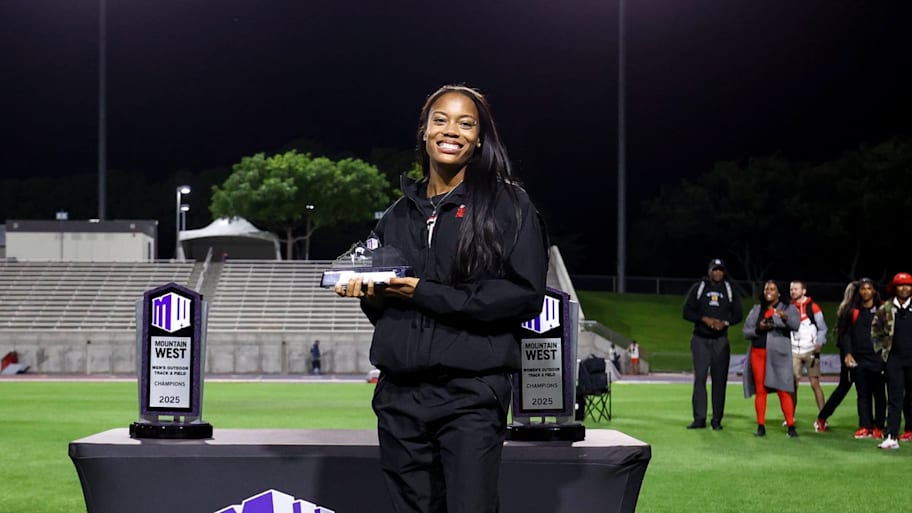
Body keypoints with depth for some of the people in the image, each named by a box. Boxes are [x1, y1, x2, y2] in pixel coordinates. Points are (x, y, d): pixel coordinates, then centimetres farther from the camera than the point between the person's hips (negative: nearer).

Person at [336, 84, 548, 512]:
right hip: (399, 395, 5)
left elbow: (525, 295, -9)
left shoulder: (508, 204, 1)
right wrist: (369, 294, -1)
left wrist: (427, 294, -11)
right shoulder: (398, 215, 16)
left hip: (472, 393, -4)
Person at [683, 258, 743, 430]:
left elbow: (738, 314, 9)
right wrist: (704, 319, -15)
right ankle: (699, 418, -7)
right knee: (700, 378, -8)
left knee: (720, 380, 0)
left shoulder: (729, 290, 10)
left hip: (721, 341, 2)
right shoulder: (698, 288, 5)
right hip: (701, 340, -1)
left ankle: (717, 419, 4)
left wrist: (725, 322, -11)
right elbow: (687, 312, 1)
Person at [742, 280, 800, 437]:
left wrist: (785, 317, -38)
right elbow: (745, 331, 9)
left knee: (783, 390, -8)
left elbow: (795, 324, -17)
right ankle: (761, 426, 7)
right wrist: (758, 329, -11)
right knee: (760, 390, 4)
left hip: (778, 355, -3)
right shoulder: (756, 309, 13)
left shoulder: (788, 308, 3)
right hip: (758, 353, 4)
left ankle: (791, 426, -8)